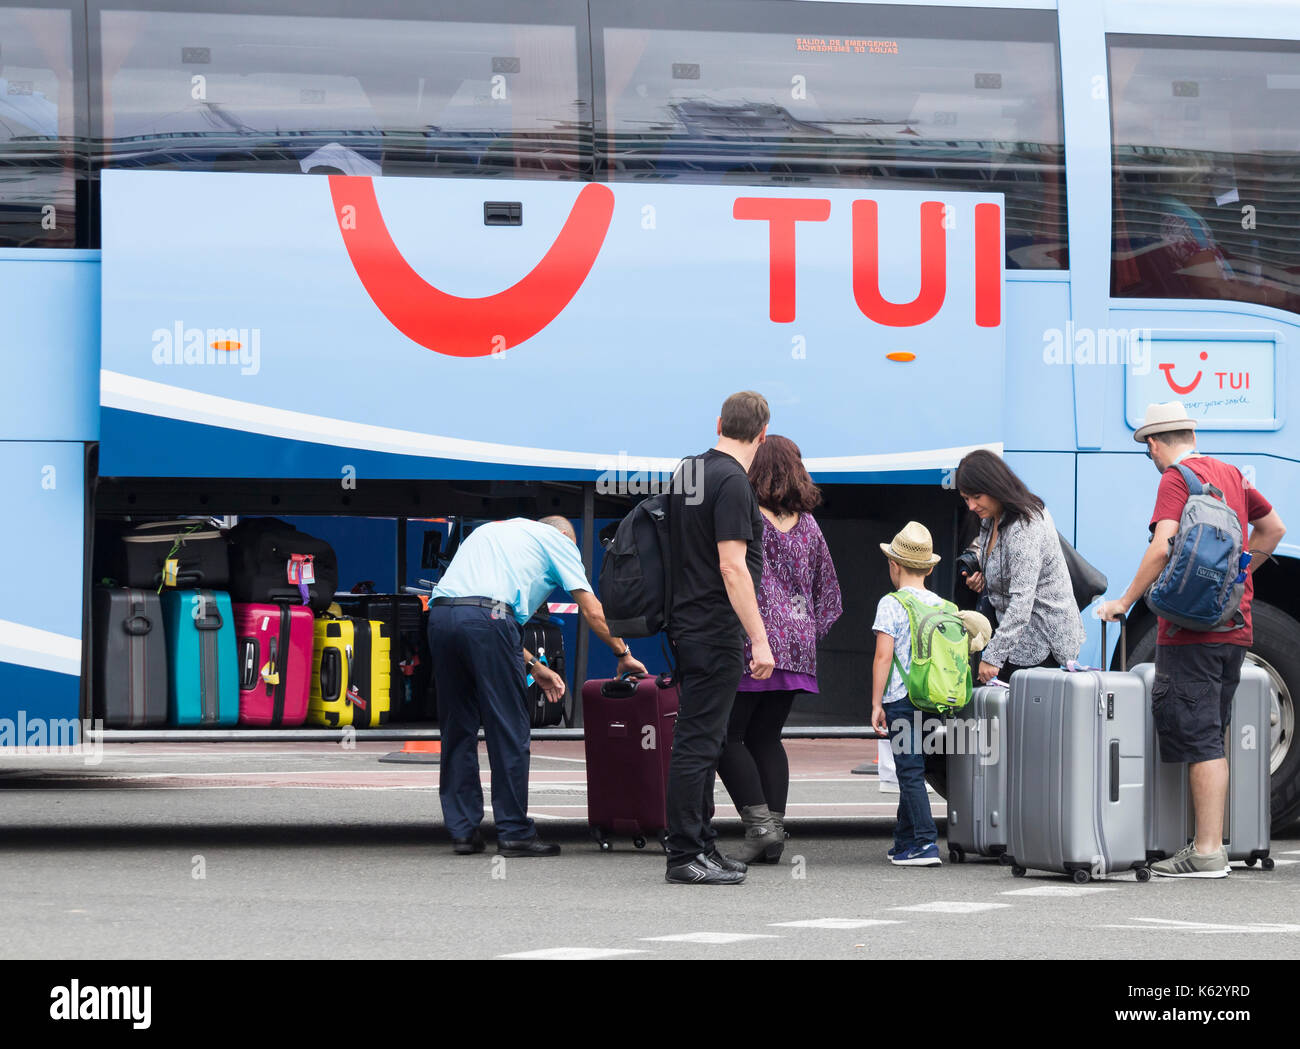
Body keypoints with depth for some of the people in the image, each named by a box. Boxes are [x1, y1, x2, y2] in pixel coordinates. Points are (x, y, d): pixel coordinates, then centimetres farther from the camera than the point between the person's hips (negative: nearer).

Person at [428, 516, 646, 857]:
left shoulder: (491, 531, 37)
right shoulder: (558, 539, 20)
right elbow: (593, 611, 15)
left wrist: (533, 666, 32)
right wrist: (623, 654, 28)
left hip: (440, 613, 6)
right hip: (487, 617, -6)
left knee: (457, 729, 13)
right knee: (509, 732, 1)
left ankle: (462, 830, 13)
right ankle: (514, 833, 3)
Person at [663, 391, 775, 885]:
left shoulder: (686, 472, 12)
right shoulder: (732, 483, -16)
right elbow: (732, 567, -22)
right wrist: (759, 639, -21)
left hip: (686, 624, 10)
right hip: (715, 633, -10)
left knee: (702, 738, 15)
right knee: (698, 741, -7)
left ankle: (702, 844, 22)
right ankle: (684, 856, -6)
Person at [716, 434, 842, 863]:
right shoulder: (808, 525, 10)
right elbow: (828, 591, 16)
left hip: (753, 646, -6)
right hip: (797, 649, 6)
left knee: (726, 736, 1)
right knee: (766, 737, 12)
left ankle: (759, 823, -9)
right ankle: (774, 832, 5)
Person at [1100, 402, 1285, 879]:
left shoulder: (1176, 480, -8)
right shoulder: (1229, 474, 15)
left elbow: (1163, 547, -21)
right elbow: (1273, 528, 27)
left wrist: (1125, 601, -12)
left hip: (1191, 632, -8)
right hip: (1235, 627, 8)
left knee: (1199, 740, -8)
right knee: (1211, 737, 13)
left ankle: (1207, 852, -11)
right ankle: (1212, 843, 14)